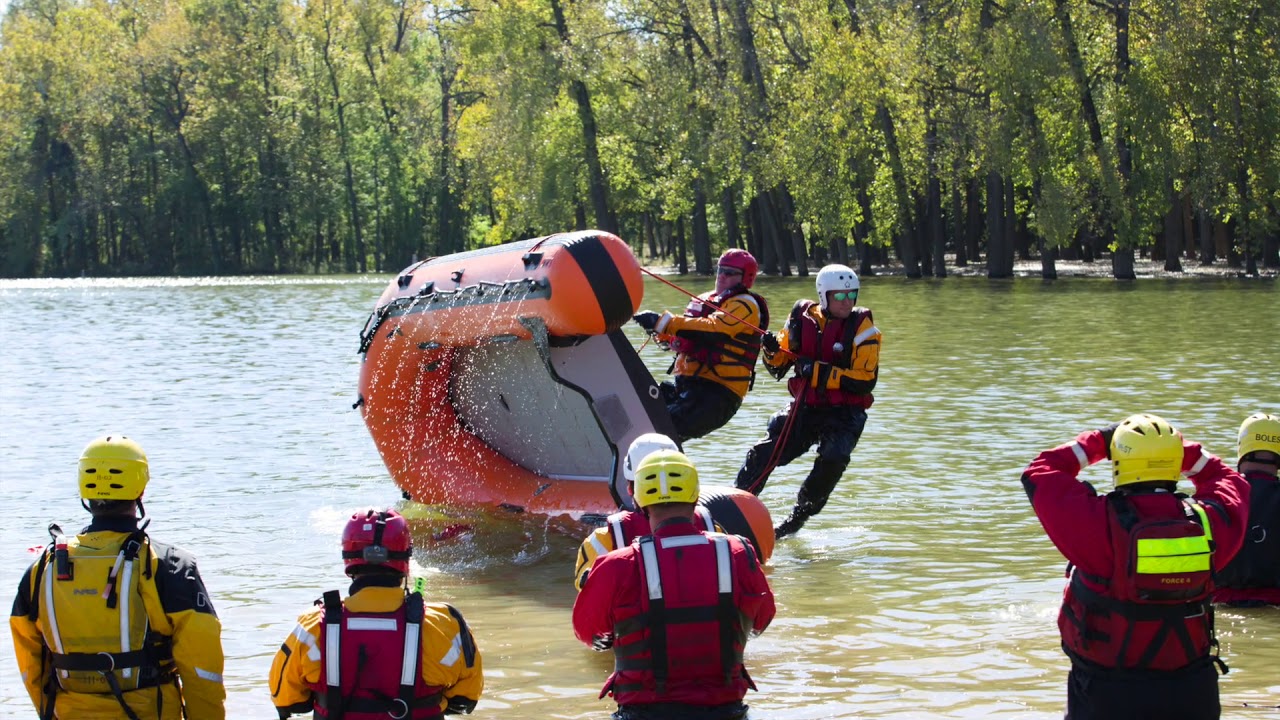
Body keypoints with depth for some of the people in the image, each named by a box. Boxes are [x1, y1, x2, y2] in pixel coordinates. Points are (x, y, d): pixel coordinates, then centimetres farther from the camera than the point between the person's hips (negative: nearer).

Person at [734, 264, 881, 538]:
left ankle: (797, 517, -10)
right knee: (763, 453, -11)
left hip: (844, 412, -3)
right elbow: (778, 368, 11)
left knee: (833, 459, -28)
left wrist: (820, 373, -24)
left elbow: (866, 381, -16)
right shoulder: (803, 318, 2)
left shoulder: (862, 327, -7)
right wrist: (773, 351, -13)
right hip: (805, 407, 3)